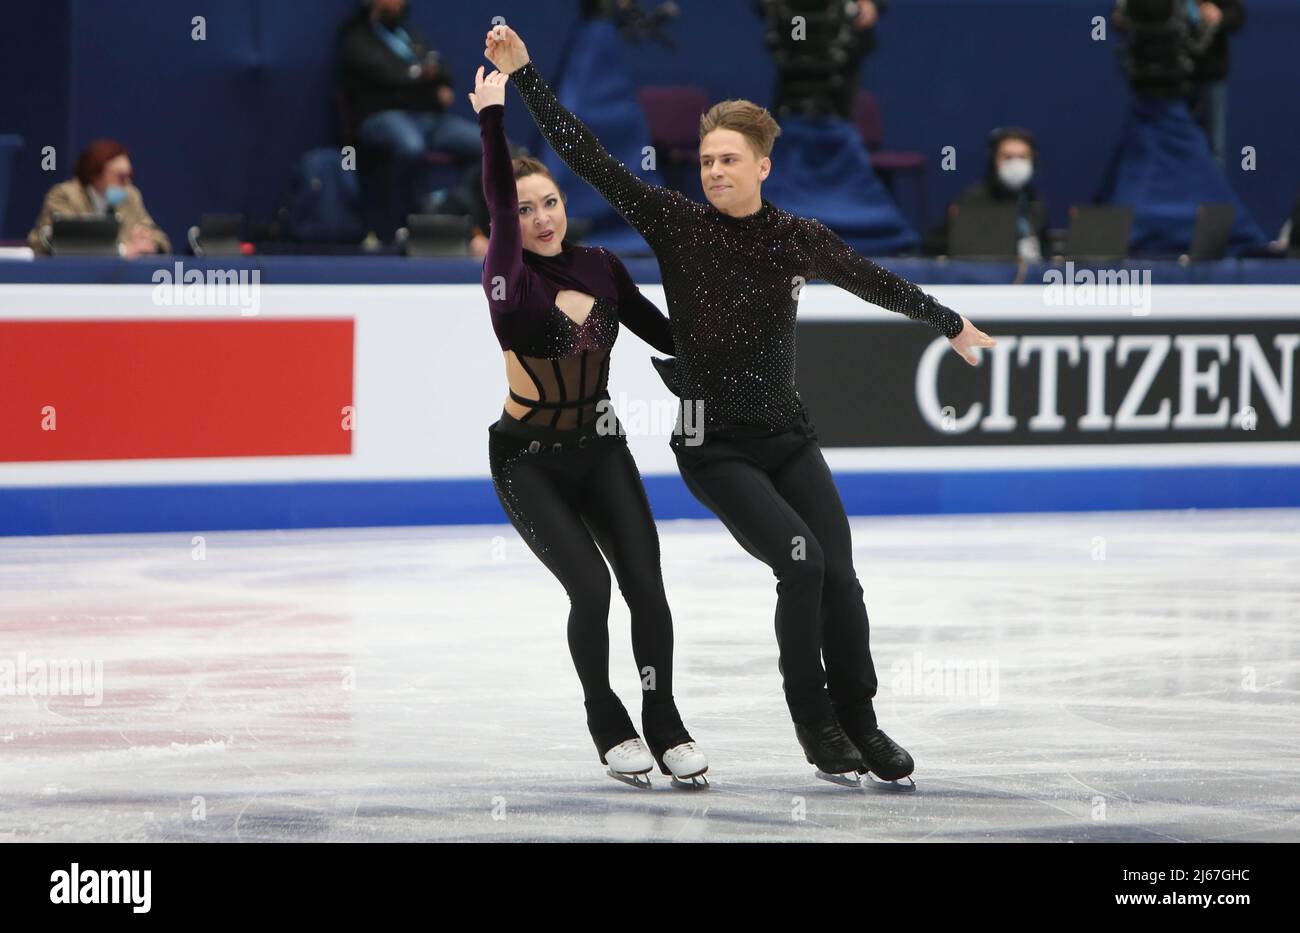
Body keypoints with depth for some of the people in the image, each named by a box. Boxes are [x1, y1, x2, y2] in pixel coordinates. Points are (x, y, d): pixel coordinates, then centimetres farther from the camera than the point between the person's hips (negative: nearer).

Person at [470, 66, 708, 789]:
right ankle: (608, 725, 5)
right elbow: (498, 197, -27)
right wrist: (493, 116, -34)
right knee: (591, 586, -16)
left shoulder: (600, 266, 1)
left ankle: (664, 723, 7)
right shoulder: (511, 276, -13)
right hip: (530, 463, -4)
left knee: (645, 583, -10)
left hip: (600, 451, 4)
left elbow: (663, 332, 12)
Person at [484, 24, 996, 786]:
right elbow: (589, 158, -9)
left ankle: (859, 722, 12)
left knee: (839, 575, -7)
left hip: (789, 437, 3)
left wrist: (950, 325, 27)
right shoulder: (676, 224, -6)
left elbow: (875, 283, 15)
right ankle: (813, 723, -4)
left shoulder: (798, 239, -1)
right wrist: (524, 77, -12)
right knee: (799, 558, -19)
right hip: (715, 448, -3)